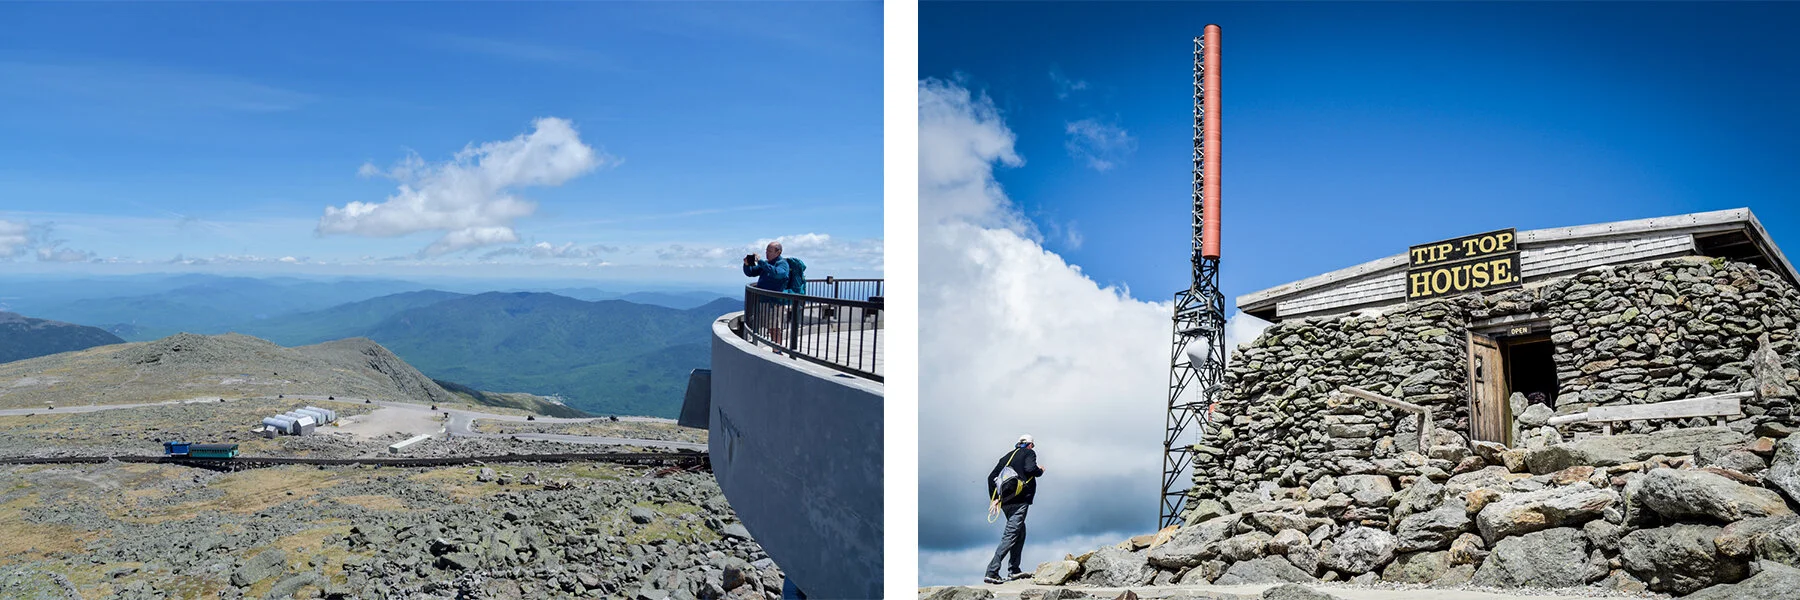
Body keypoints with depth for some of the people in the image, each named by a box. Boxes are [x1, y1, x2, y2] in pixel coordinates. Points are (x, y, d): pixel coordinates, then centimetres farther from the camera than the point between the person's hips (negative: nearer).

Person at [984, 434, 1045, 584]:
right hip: (1020, 500, -8)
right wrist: (1040, 471, 4)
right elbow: (1030, 469, -17)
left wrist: (994, 498, 18)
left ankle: (1014, 570, 20)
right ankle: (991, 572, -19)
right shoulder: (1029, 453, 4)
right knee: (1011, 535, -11)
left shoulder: (1007, 456, 21)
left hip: (1005, 501, 8)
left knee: (1020, 532, 22)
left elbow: (991, 477, 16)